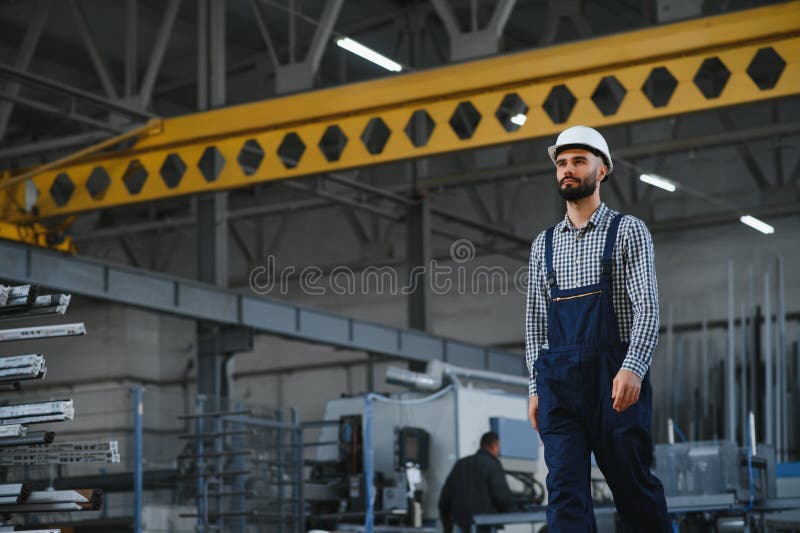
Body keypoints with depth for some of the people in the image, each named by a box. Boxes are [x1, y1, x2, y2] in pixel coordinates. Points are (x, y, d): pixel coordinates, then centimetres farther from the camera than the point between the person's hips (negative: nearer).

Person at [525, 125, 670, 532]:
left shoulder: (628, 231, 4)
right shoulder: (543, 245, 16)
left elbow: (647, 306, -7)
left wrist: (632, 369, -22)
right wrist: (536, 388, 8)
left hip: (616, 379, -3)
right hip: (558, 382, 3)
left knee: (635, 490, 0)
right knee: (565, 490, -6)